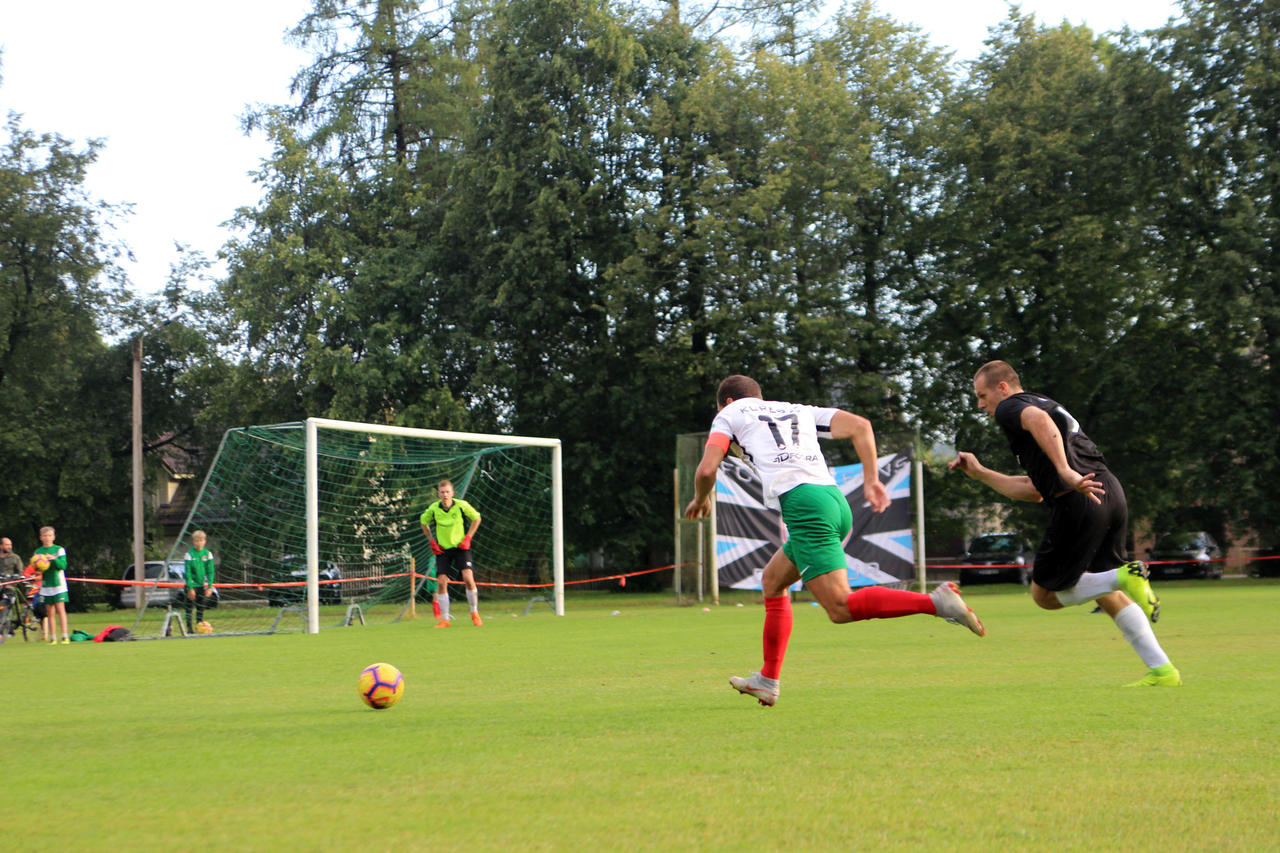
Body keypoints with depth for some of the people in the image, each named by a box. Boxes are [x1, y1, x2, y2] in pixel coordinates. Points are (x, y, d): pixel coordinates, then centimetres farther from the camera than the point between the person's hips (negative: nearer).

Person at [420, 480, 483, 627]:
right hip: (442, 549, 2)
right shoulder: (433, 508, -8)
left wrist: (468, 538, -2)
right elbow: (423, 522, 13)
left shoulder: (461, 505, -12)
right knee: (441, 582, -8)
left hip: (460, 547, -2)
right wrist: (432, 541, 4)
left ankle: (475, 614, 1)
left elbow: (477, 518, 5)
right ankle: (444, 619, 3)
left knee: (468, 578, -17)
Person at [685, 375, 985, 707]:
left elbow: (706, 469, 5)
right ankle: (767, 681, 29)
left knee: (840, 608, -15)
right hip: (835, 499, 8)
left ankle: (935, 601, -31)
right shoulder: (799, 411, 31)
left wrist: (701, 500, 26)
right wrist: (871, 479, 14)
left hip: (802, 502, -8)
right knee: (772, 581, 25)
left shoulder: (731, 413, 18)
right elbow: (860, 424, 18)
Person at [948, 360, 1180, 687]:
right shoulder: (1047, 404, 32)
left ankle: (1125, 578, -13)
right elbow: (1033, 491, 33)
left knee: (1044, 594, 7)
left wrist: (1065, 471, -31)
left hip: (1078, 502, -9)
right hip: (1111, 493, 9)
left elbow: (1039, 419, -23)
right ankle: (1163, 671, 13)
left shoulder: (1009, 408, 5)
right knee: (1104, 592, 21)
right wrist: (979, 472, 36)